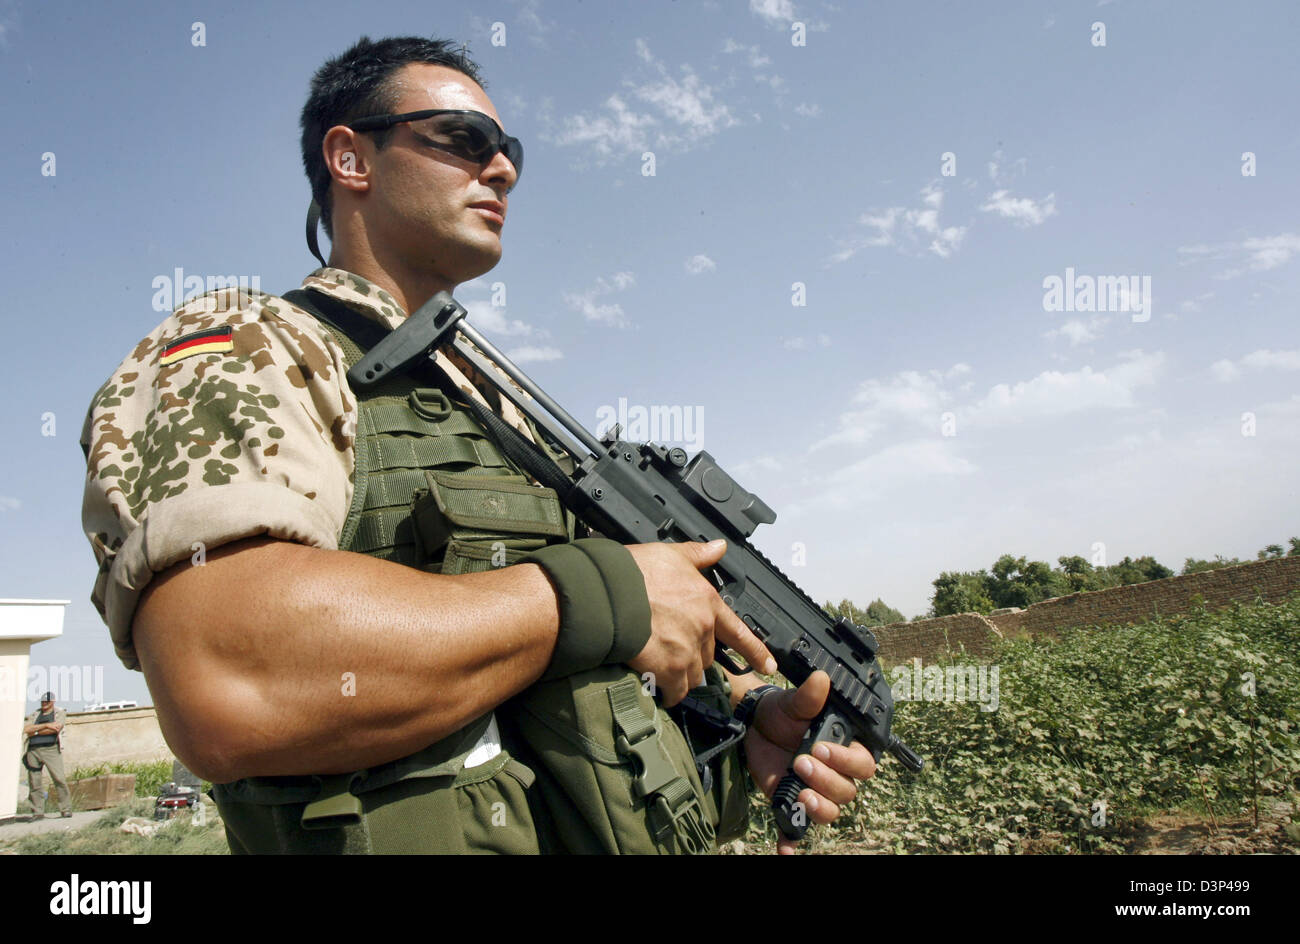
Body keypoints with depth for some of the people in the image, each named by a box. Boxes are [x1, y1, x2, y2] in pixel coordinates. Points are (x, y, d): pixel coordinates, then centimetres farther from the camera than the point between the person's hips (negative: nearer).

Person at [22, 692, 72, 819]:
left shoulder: (59, 713, 13)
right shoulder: (34, 715, 22)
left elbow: (56, 729, -5)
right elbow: (26, 729, 3)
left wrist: (35, 731, 3)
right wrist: (46, 725, -7)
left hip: (50, 749, -4)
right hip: (33, 750, 4)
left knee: (59, 779, -13)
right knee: (34, 783, -1)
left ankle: (66, 810, -10)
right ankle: (38, 812, 6)